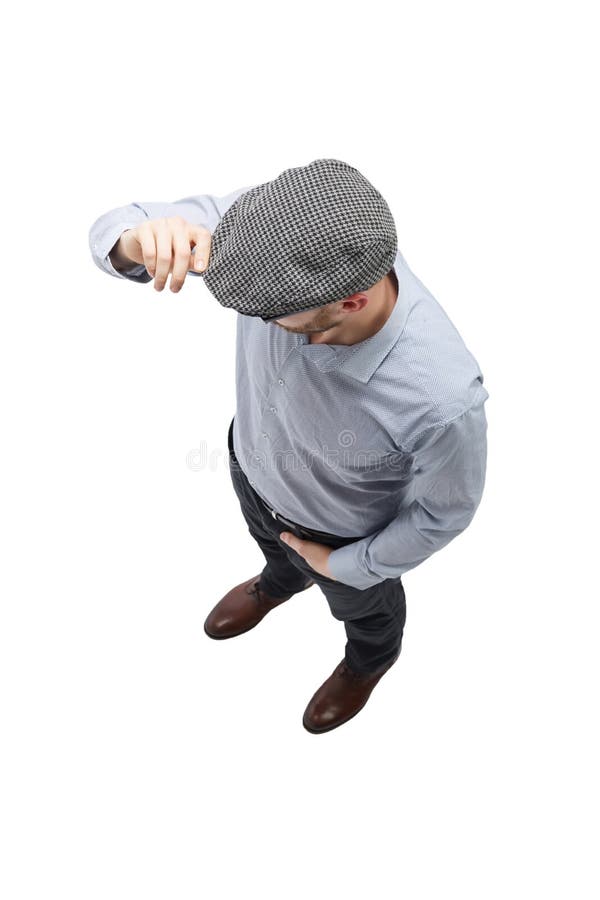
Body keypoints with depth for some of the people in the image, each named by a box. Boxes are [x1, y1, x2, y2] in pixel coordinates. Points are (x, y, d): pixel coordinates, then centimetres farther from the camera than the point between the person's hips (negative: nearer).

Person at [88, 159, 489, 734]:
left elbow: (443, 513, -23)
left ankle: (370, 661, 72)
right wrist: (138, 243, -50)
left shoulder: (444, 398, -45)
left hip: (342, 530, -3)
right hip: (252, 466, 3)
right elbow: (111, 231, -25)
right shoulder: (276, 226, -36)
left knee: (361, 604, 34)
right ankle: (279, 585, 78)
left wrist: (342, 564, -8)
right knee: (275, 548, 39)